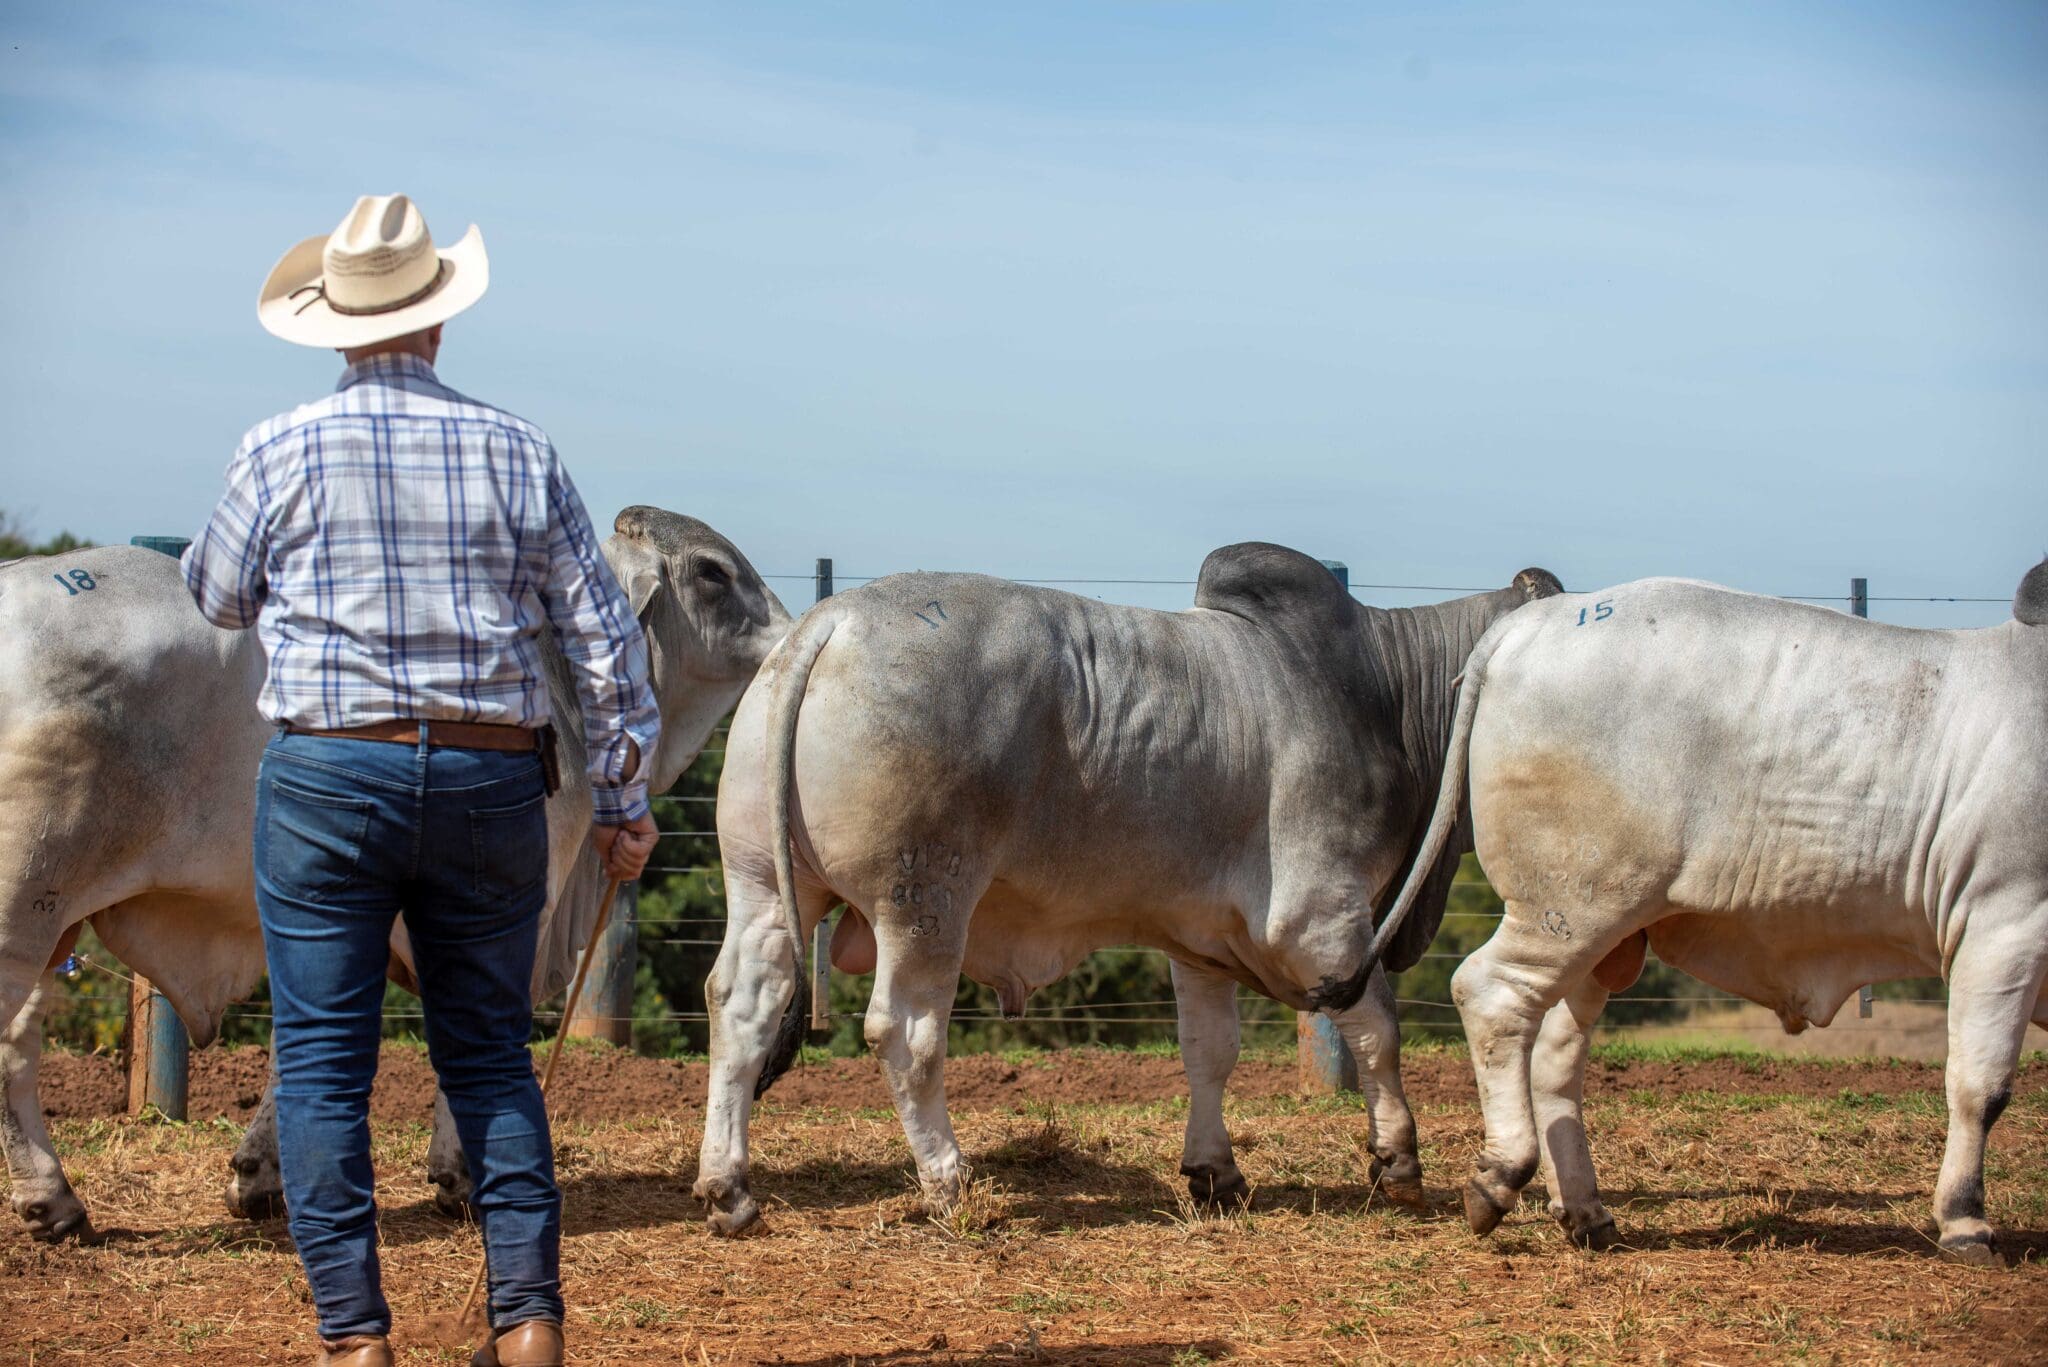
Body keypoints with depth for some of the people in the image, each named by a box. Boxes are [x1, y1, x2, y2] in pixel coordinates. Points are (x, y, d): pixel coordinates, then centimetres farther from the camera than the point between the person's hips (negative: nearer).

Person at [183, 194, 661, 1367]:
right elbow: (606, 634, 4)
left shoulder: (282, 453, -4)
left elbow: (219, 597, 12)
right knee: (492, 1052, 13)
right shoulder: (519, 453, 2)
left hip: (328, 774, -2)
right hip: (491, 782, 2)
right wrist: (623, 797, 11)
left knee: (324, 1060, 3)